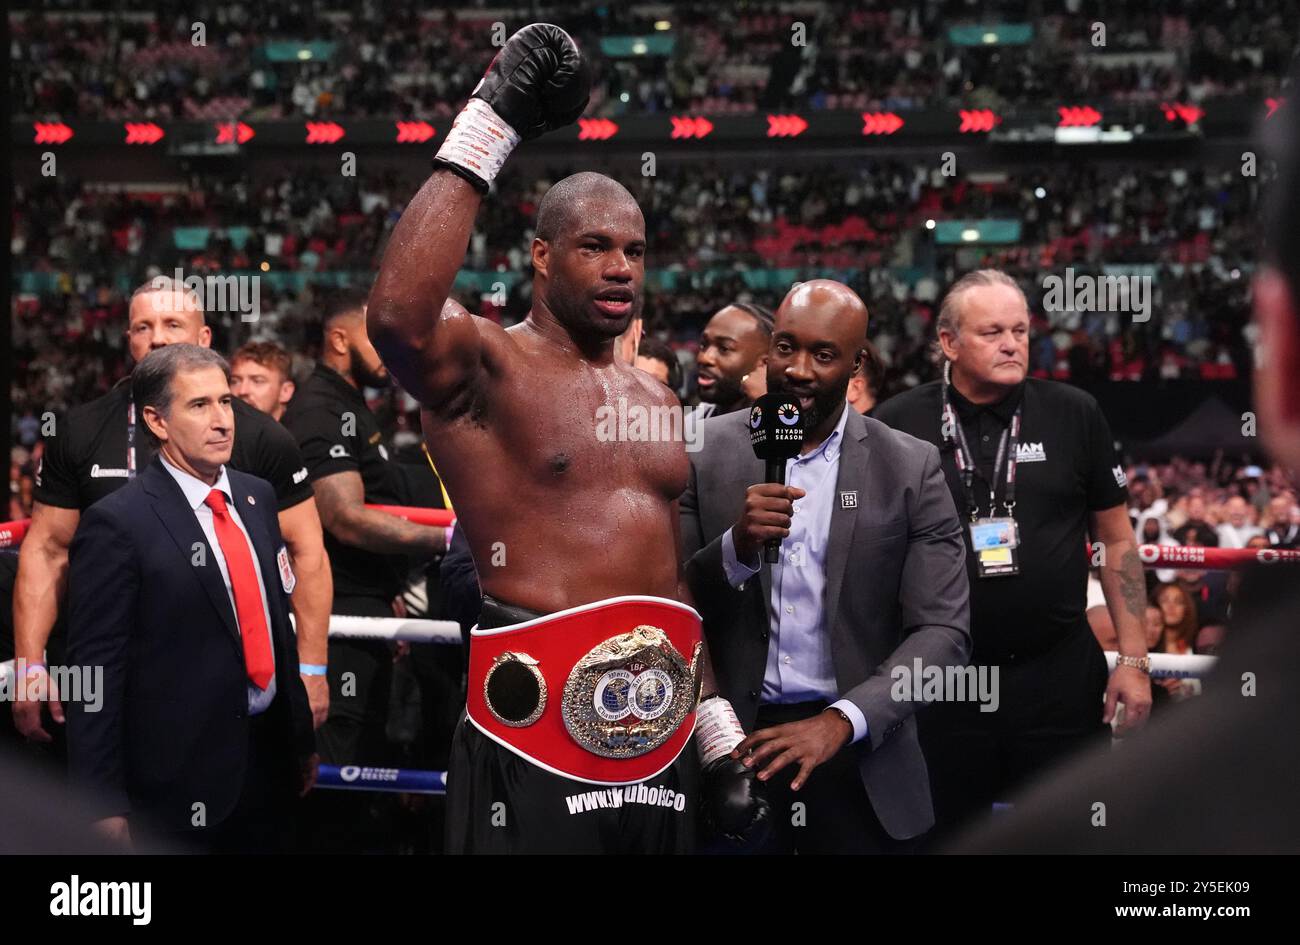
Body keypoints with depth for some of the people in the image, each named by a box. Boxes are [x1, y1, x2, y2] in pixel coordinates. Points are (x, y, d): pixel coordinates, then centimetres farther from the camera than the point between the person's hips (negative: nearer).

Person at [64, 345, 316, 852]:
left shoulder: (257, 496, 8)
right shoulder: (117, 524, -14)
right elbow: (96, 671, -14)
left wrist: (302, 736, 18)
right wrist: (106, 806, -15)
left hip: (270, 753, 6)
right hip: (184, 775, -6)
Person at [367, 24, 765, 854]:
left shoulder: (657, 400, 17)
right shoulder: (485, 367, -4)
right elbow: (399, 318, -27)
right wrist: (484, 139, -23)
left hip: (658, 732, 7)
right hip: (534, 732, -6)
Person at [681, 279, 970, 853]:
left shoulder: (911, 470, -2)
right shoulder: (706, 452, 0)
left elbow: (942, 631, -6)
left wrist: (842, 720, -20)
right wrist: (736, 547, -20)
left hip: (860, 761, 0)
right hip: (731, 748, 0)